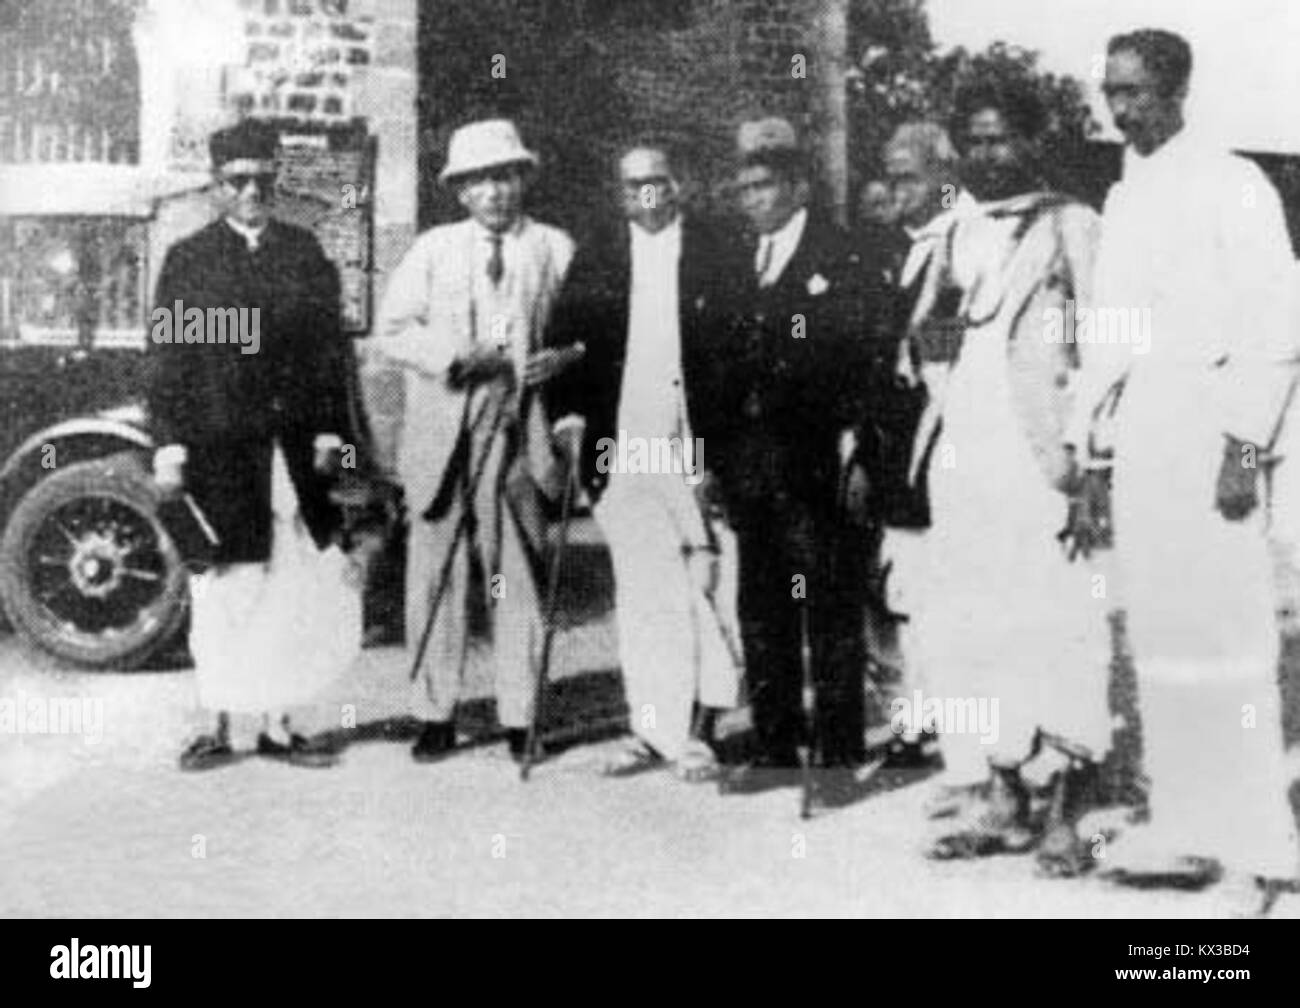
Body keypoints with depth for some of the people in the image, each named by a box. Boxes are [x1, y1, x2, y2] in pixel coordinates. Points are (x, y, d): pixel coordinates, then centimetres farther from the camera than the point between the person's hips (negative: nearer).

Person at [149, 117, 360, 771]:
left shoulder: (304, 253, 11)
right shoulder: (187, 260, 6)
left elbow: (330, 350, 10)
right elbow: (168, 362, 3)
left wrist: (330, 432, 1)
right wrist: (168, 447, -4)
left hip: (293, 451, 2)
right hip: (218, 452, -2)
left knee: (294, 592, 3)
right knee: (223, 595, 2)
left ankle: (278, 725, 14)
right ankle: (218, 729, 13)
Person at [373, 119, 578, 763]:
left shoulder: (556, 249, 11)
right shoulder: (432, 249, 13)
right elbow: (390, 330, 6)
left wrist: (561, 357, -12)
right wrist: (452, 356, -10)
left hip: (517, 428, -1)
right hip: (441, 432, 1)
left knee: (516, 573, 2)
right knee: (436, 572, 1)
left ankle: (519, 719, 9)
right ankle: (436, 715, 10)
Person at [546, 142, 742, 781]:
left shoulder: (717, 255, 4)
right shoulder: (595, 262, 11)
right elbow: (562, 345, 10)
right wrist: (569, 412, -3)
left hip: (696, 447, -2)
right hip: (621, 447, 2)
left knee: (698, 589, -3)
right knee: (641, 594, 5)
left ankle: (692, 727, 6)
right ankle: (654, 729, 12)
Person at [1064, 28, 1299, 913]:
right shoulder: (1122, 199, 17)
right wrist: (1082, 441, 15)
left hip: (1207, 423, -7)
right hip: (1138, 431, 7)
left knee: (1226, 631, -7)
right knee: (1159, 637, 8)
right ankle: (1184, 831, 16)